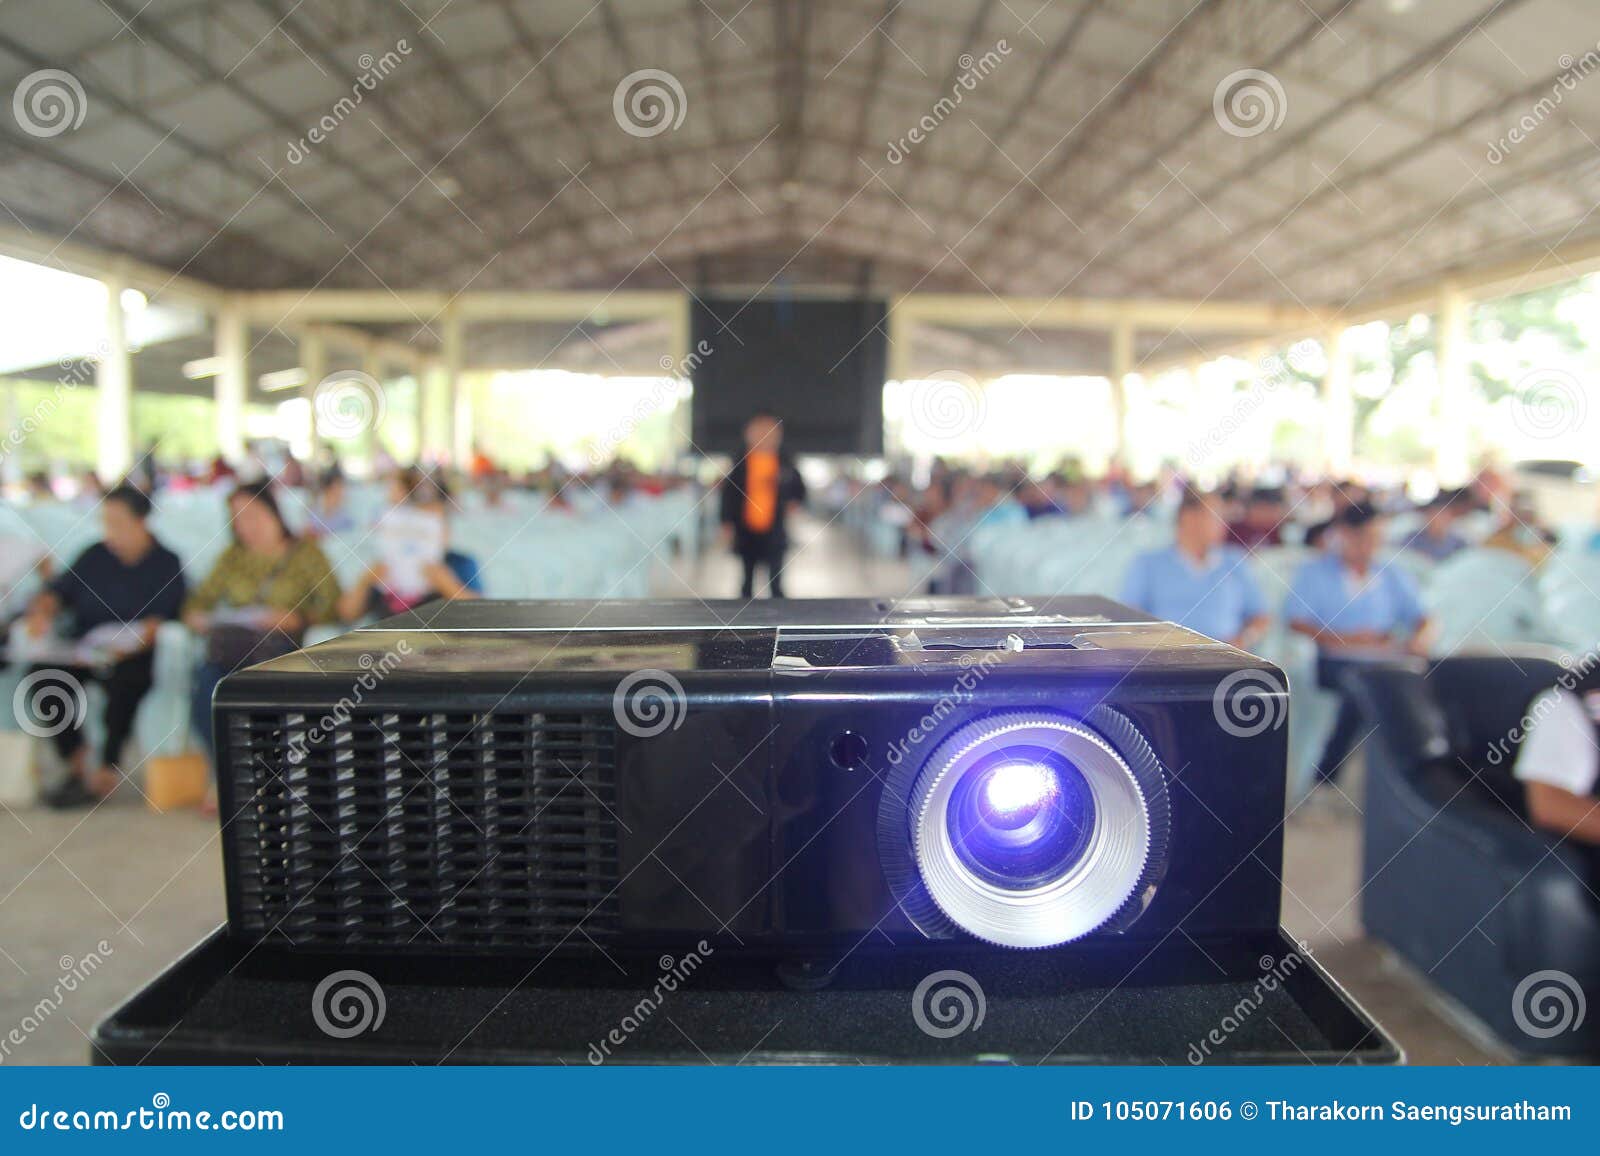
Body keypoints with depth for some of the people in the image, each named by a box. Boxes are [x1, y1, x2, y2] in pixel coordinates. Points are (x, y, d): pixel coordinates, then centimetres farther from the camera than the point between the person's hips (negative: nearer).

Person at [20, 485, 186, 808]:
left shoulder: (167, 564, 2)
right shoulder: (95, 555, 17)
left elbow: (163, 619, -10)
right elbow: (59, 591, 17)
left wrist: (130, 643, -28)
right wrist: (42, 612, -7)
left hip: (134, 656, -5)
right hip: (81, 650, 5)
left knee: (124, 679, -36)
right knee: (44, 675, -22)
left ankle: (107, 774, -23)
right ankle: (78, 766, -14)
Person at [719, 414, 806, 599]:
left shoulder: (784, 465, 0)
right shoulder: (740, 465, -2)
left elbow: (800, 489, 14)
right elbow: (728, 495, -1)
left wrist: (792, 504, -5)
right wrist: (727, 524, -6)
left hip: (774, 533, 0)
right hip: (746, 532, 0)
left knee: (775, 583, 2)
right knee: (748, 580, 12)